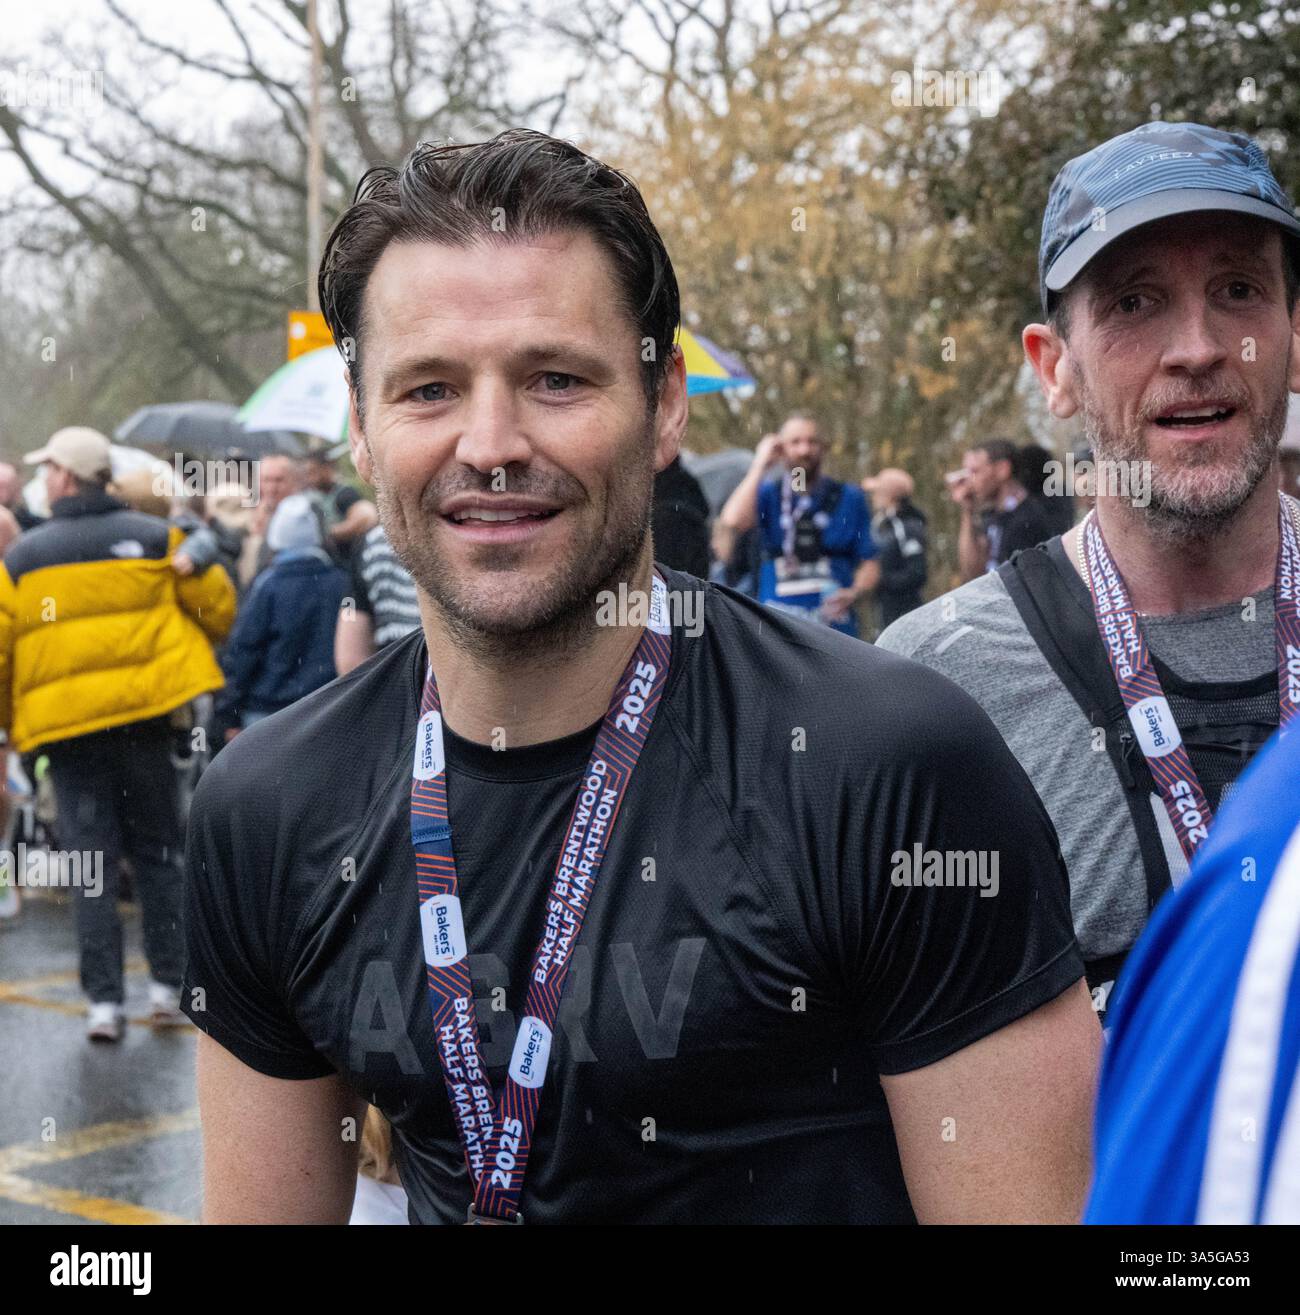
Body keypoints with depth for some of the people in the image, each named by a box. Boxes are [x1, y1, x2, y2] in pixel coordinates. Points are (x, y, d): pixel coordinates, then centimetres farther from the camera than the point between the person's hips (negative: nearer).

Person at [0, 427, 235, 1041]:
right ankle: (167, 985, 13)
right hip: (143, 712, 0)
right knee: (157, 852, 12)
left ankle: (103, 1000, 1)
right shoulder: (155, 539, 2)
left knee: (90, 863, 5)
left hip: (64, 725, 0)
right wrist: (188, 649, 26)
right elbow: (218, 606, 6)